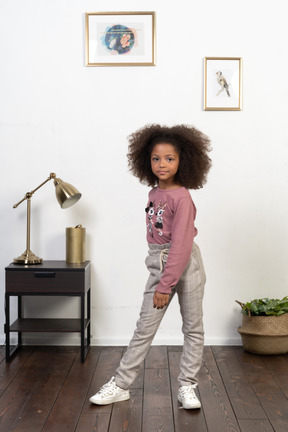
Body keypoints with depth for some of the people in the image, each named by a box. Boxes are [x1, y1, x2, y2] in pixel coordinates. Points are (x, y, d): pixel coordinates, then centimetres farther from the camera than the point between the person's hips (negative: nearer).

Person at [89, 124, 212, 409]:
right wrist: (161, 278, 14)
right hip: (159, 265, 6)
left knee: (192, 328, 8)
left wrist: (166, 285, -19)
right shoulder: (154, 193, 6)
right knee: (144, 327, 8)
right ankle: (120, 385, 16)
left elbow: (180, 246, -19)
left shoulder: (182, 198, -15)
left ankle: (187, 387, 22)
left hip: (186, 265, -6)